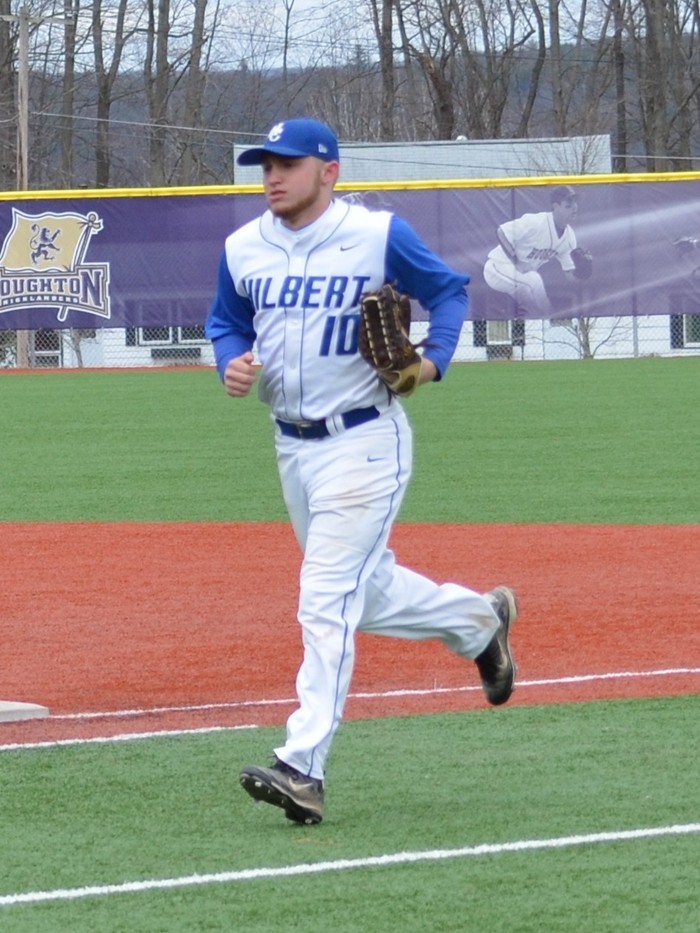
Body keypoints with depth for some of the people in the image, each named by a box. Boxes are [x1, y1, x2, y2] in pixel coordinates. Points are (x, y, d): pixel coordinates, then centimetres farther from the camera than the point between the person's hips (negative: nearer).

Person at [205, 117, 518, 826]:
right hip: (292, 446, 7)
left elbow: (448, 289, 1)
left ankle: (303, 767, -18)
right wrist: (231, 364, -5)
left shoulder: (378, 235, -11)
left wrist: (433, 361, -15)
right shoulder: (243, 249, 3)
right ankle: (478, 620, 45)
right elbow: (225, 322, 17)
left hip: (364, 442, -7)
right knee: (367, 593, 19)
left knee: (327, 600, -15)